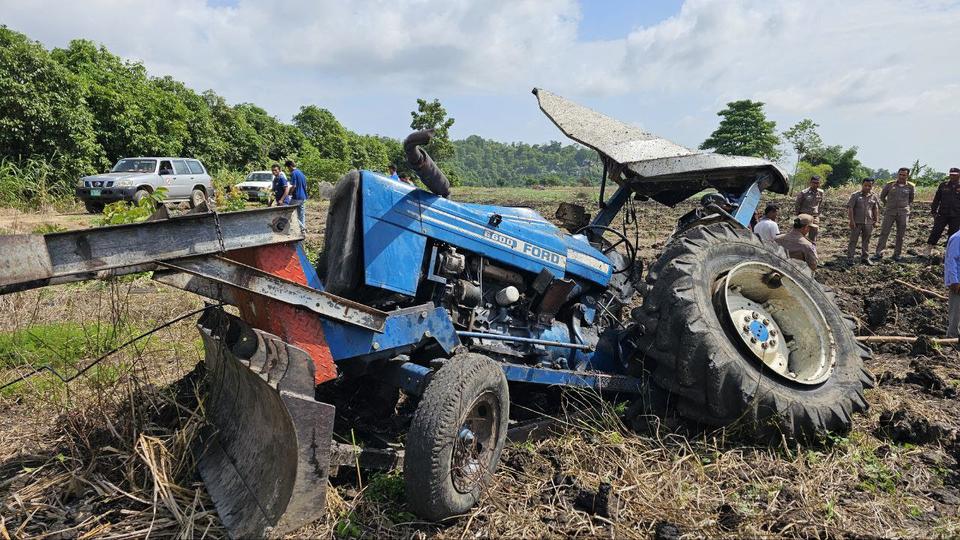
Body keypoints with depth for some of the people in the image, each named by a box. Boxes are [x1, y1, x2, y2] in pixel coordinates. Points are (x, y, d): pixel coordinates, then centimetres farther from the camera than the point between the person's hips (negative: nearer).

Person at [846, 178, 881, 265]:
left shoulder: (873, 197, 6)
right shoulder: (855, 195, -5)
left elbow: (876, 209, 15)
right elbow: (850, 208, -8)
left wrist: (876, 220, 12)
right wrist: (852, 220, -12)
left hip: (868, 223, 4)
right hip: (857, 222, -4)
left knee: (866, 241, 12)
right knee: (853, 240, -1)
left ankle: (864, 258, 21)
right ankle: (850, 258, 2)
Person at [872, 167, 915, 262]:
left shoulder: (910, 186, 4)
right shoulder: (890, 185, 0)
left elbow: (911, 199, 21)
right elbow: (882, 196, 15)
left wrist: (906, 206, 14)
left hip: (903, 213, 1)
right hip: (890, 212, -1)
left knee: (900, 235, 5)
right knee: (884, 232, -5)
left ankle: (897, 254, 14)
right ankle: (879, 253, -4)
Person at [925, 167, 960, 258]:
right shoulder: (943, 185, 5)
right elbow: (936, 199, 8)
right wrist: (933, 211, 3)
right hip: (942, 214, 0)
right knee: (936, 232, -5)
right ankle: (928, 249, 1)